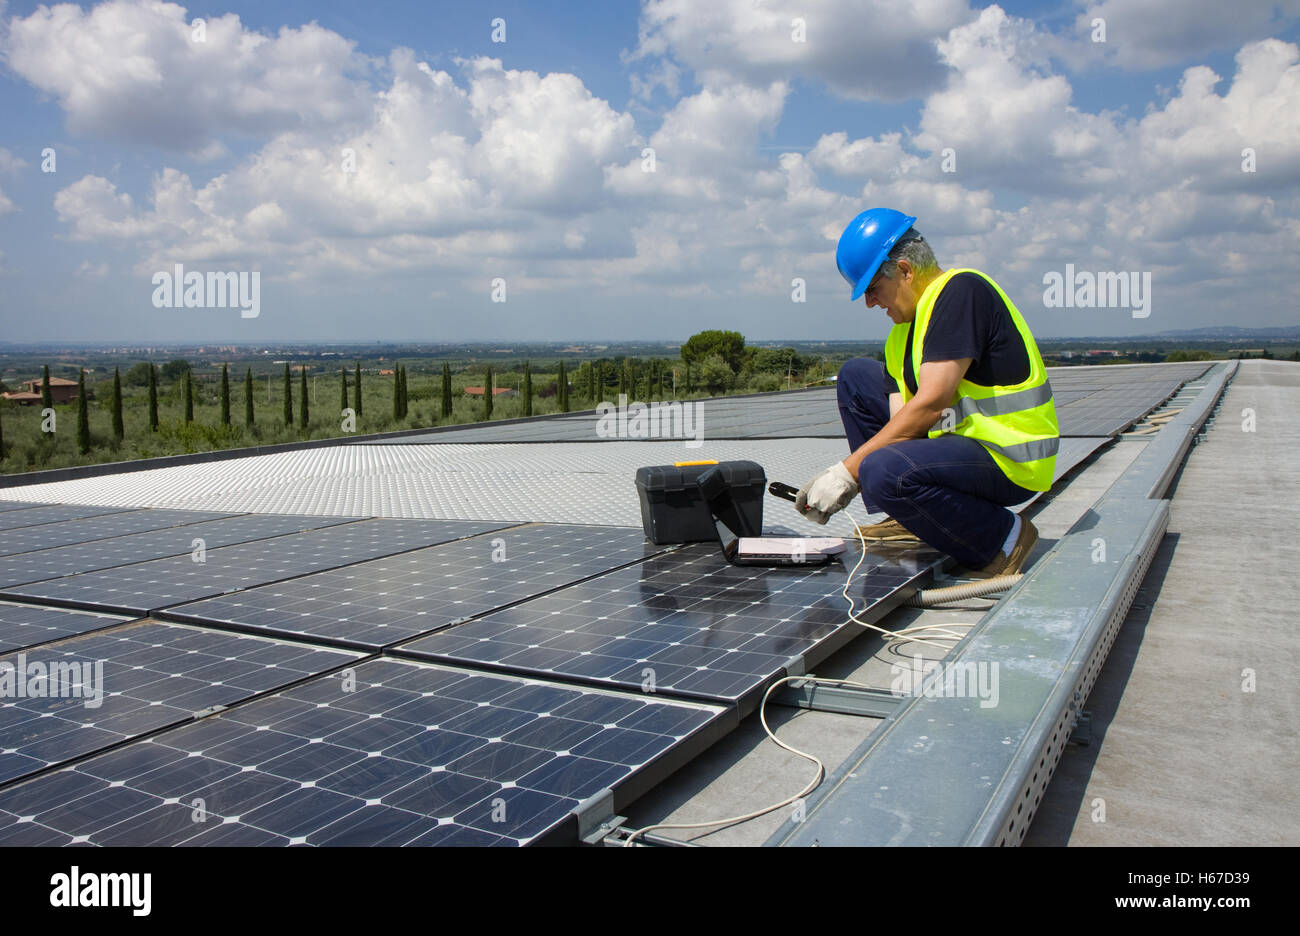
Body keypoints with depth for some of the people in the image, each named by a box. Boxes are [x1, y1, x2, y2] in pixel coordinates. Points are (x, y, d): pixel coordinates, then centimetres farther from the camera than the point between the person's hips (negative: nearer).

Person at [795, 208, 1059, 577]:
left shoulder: (961, 290, -16)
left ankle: (1003, 536, -9)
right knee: (856, 376, 13)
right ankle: (908, 520, 10)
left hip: (1010, 460, -10)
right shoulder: (903, 333, 11)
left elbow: (930, 405, -25)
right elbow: (902, 421, 4)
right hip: (963, 437, 10)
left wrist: (848, 470, -22)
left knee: (884, 472, -35)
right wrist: (842, 478, -9)